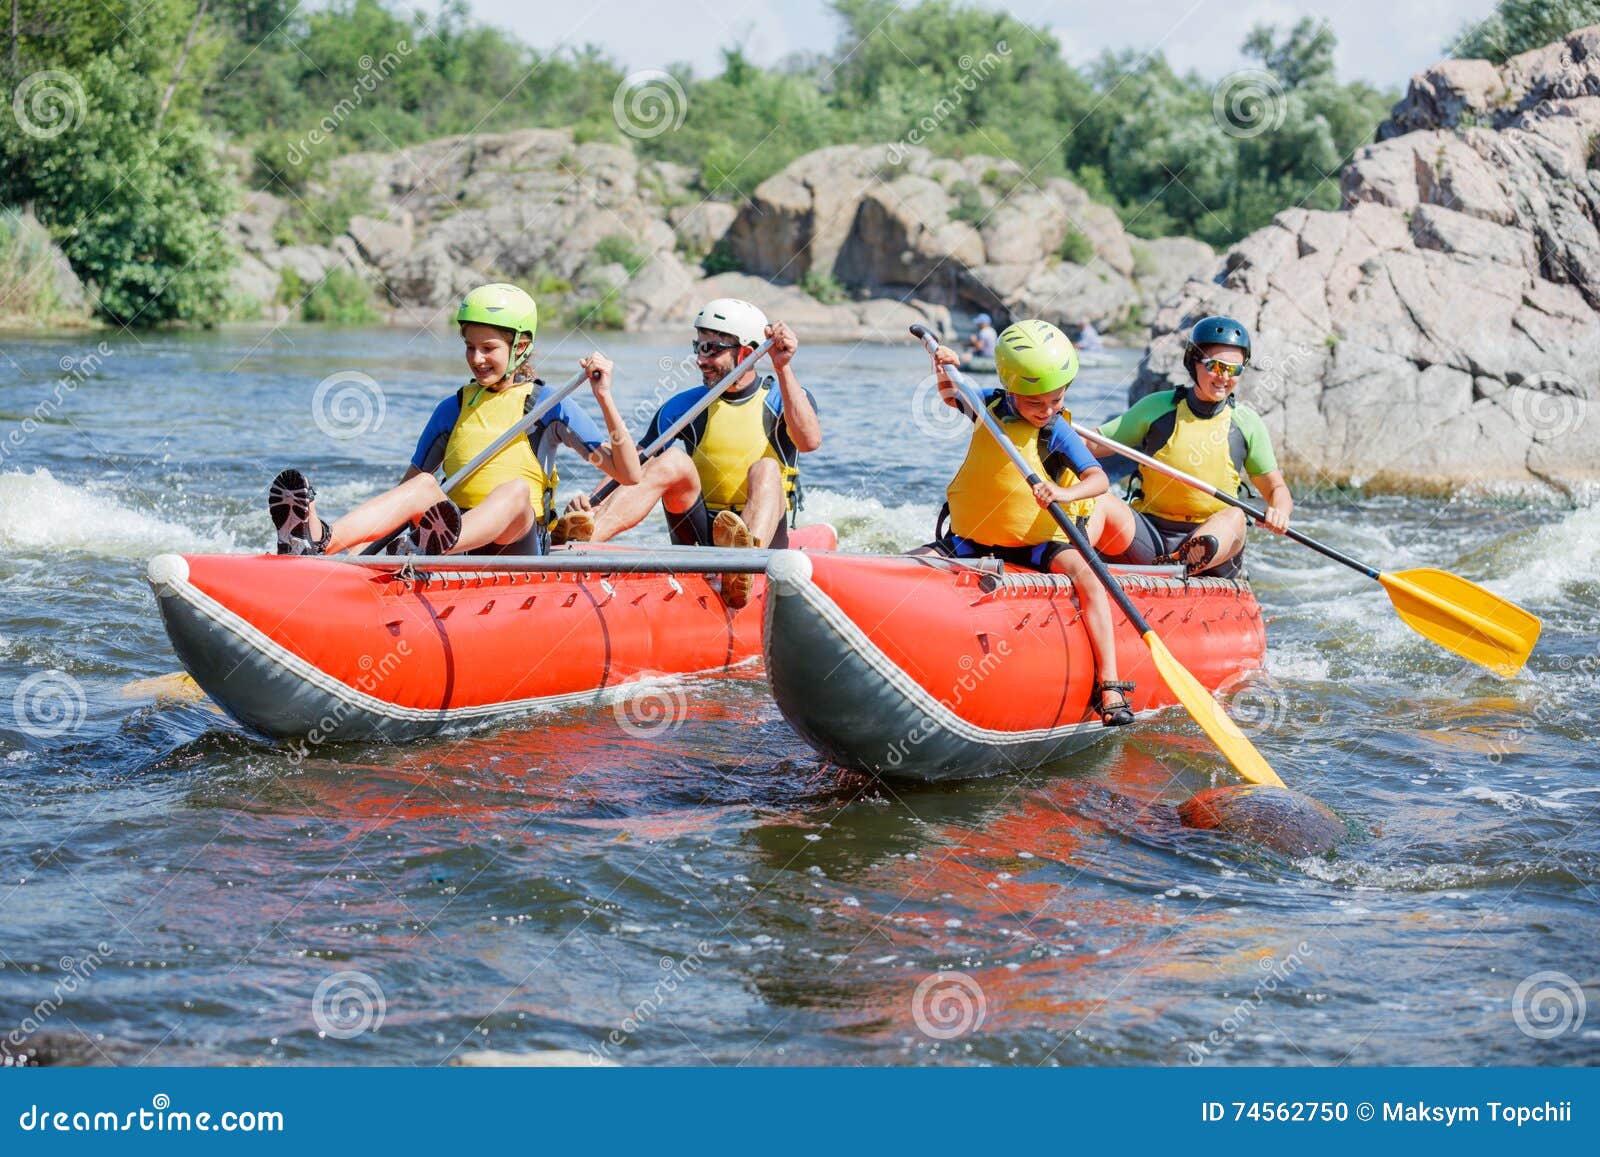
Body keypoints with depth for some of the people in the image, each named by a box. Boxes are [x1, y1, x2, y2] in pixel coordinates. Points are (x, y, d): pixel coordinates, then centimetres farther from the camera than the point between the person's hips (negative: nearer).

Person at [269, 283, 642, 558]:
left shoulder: (548, 405, 6)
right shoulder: (452, 409, 16)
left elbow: (631, 476, 0)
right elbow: (408, 482, 18)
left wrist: (605, 399, -10)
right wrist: (364, 538, 2)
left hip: (517, 546, -3)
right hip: (457, 527, 3)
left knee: (516, 490, -34)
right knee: (424, 486, -27)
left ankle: (438, 546, -67)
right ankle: (321, 541, -57)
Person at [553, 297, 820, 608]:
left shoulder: (783, 397, 3)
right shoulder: (683, 406, 7)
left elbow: (809, 440, -20)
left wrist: (783, 369, -25)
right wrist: (592, 503, -20)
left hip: (765, 532, -1)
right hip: (698, 534, 1)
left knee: (766, 468, -29)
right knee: (673, 460, -23)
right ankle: (587, 535, -50)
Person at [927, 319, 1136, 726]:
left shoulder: (1057, 431, -11)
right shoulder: (990, 406, -1)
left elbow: (1099, 479, -22)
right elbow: (950, 396, 21)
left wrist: (1064, 493, -44)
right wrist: (945, 370, -2)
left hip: (1037, 540, -3)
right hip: (975, 537, 4)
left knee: (1085, 574, -30)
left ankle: (1109, 684, -34)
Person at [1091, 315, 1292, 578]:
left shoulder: (1247, 424, 8)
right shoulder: (1157, 408, 4)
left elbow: (1276, 488, 13)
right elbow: (1093, 444, 6)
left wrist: (1280, 512, -10)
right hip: (1150, 533, 0)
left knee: (1234, 516, -33)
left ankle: (1185, 562, -61)